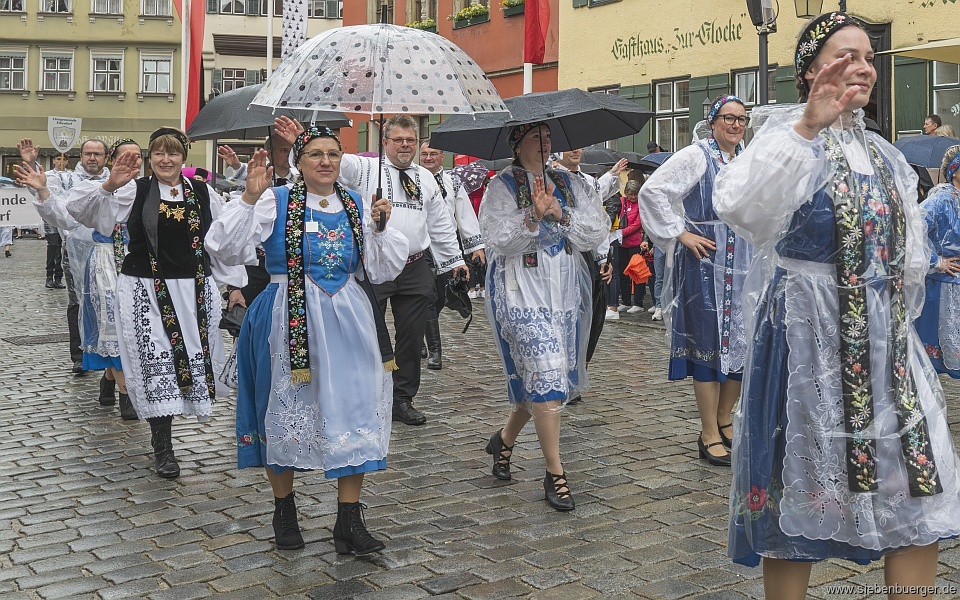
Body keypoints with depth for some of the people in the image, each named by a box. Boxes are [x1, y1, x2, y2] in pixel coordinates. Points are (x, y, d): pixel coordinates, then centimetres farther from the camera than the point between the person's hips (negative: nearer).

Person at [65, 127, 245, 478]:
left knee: (193, 357, 4)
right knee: (155, 362, -4)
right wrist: (109, 185, -24)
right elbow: (80, 209, -7)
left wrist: (235, 283, 12)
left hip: (194, 291, 3)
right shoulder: (135, 191, 1)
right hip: (146, 291, -2)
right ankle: (163, 447, 6)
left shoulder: (203, 194, 7)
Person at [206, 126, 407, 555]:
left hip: (346, 323, 3)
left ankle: (349, 522, 6)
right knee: (285, 408, 8)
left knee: (354, 409, -2)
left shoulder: (358, 206, 10)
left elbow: (382, 271, 9)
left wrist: (380, 228, -5)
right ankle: (284, 509, 28)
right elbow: (225, 248, -11)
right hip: (289, 321, -2)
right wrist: (249, 198, -19)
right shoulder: (276, 201, -1)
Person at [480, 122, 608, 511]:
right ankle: (555, 474, -4)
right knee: (546, 374, -13)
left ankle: (505, 439, 37)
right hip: (521, 293, -5)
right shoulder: (502, 187, -1)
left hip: (566, 293, 5)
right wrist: (533, 216, -25)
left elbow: (598, 232, 0)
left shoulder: (571, 185, 12)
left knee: (536, 377, 11)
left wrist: (560, 214, -13)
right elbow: (498, 240, -12)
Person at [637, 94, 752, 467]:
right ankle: (709, 436, 5)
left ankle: (724, 420, 25)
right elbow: (652, 192, -13)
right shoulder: (695, 157, -6)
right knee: (709, 342, -3)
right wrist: (680, 234, -13)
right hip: (706, 259, -6)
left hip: (744, 263, 6)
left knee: (744, 340, 7)